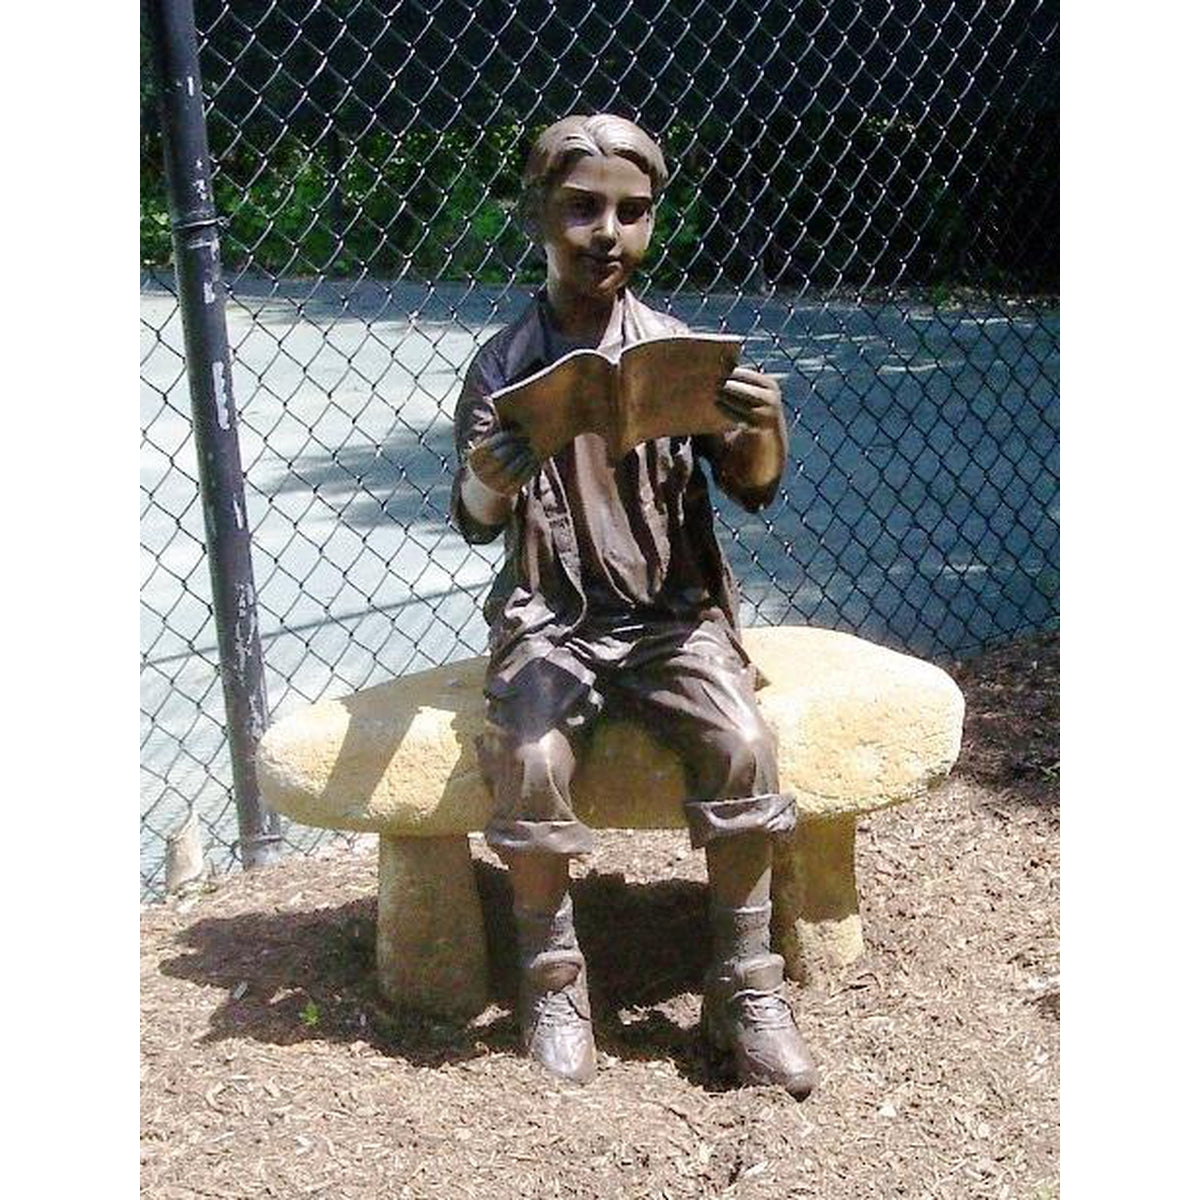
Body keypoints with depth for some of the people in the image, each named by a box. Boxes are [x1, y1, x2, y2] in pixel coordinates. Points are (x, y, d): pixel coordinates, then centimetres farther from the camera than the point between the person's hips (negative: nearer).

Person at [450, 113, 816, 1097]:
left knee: (743, 745, -26)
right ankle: (552, 980, -6)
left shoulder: (679, 350, 2)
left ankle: (746, 985, -8)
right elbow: (474, 525, -1)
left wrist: (764, 434, -24)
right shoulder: (505, 364, 1)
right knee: (528, 757, -29)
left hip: (674, 611, 1)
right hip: (551, 618, 0)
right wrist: (488, 484, -26)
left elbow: (753, 489, 0)